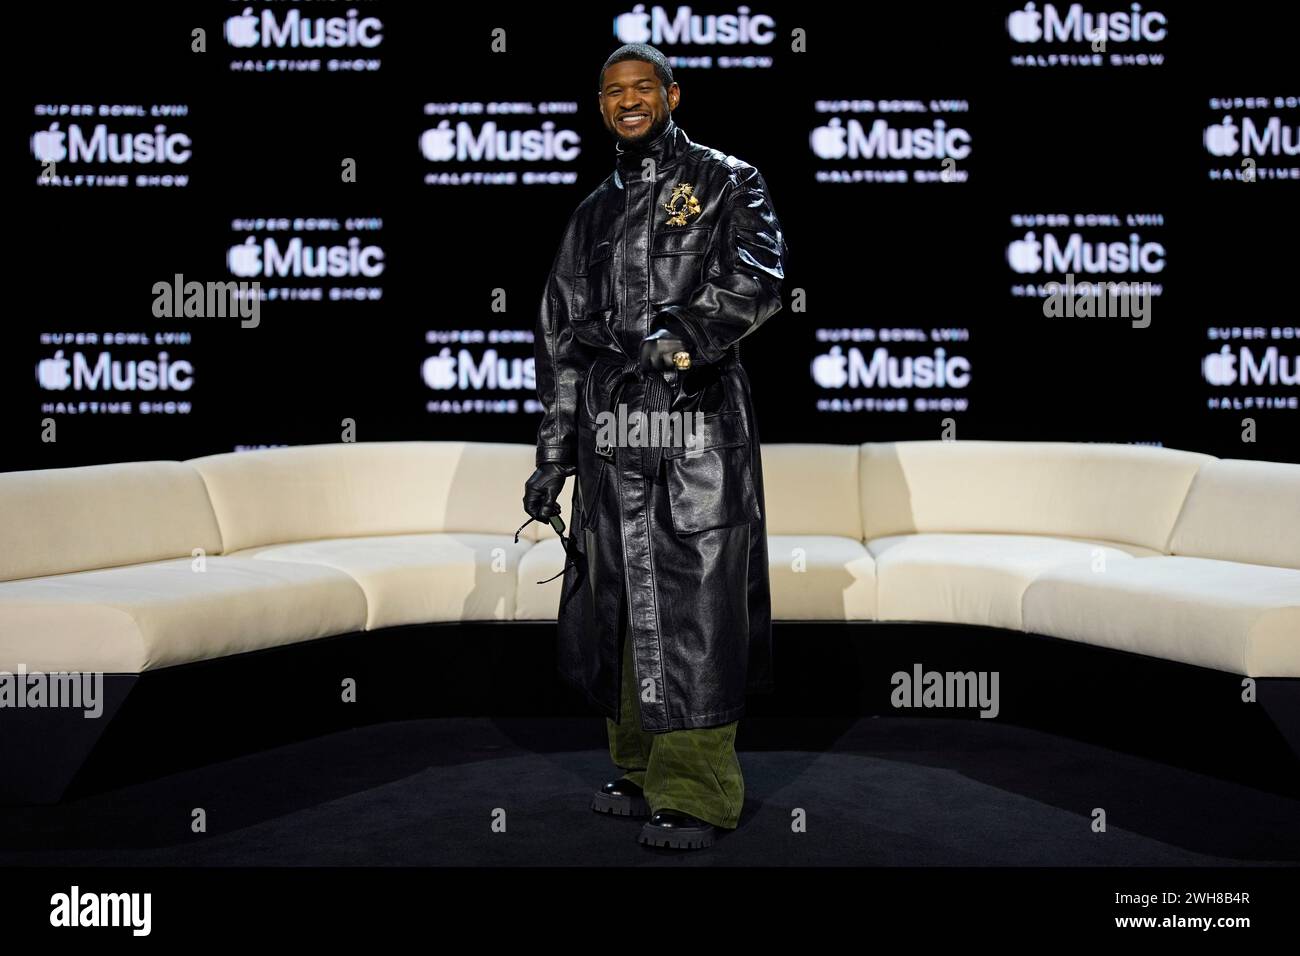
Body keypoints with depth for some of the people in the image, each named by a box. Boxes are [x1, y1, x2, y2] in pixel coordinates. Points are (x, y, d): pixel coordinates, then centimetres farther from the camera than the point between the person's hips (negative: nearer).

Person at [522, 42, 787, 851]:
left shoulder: (728, 184, 6)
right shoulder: (594, 214, 21)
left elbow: (757, 280, -13)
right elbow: (560, 337, 20)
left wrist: (680, 338, -29)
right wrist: (553, 454, 15)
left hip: (698, 429, -5)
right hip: (610, 435, 6)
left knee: (692, 603, -7)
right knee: (619, 603, 9)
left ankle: (696, 791, 1)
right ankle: (642, 769, 22)